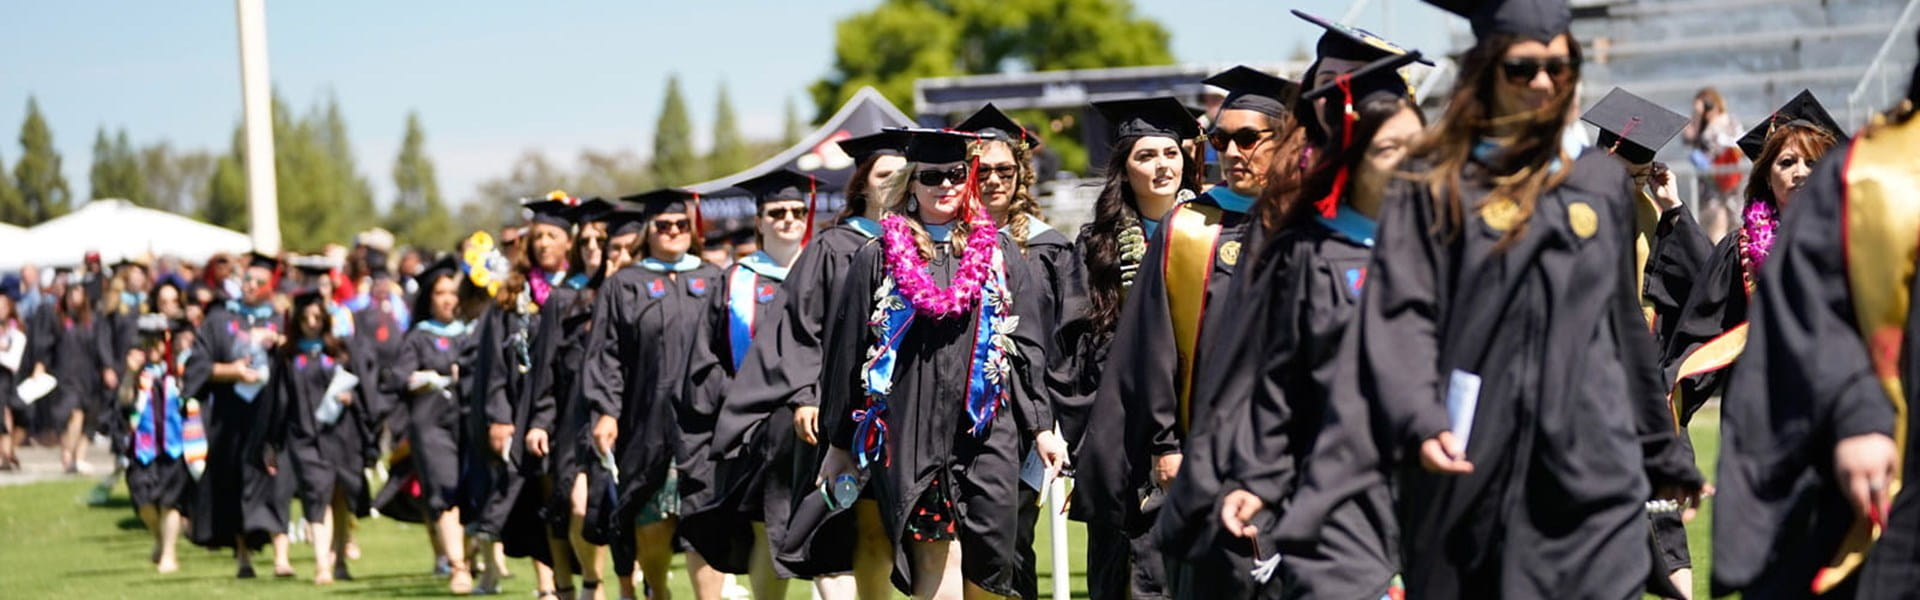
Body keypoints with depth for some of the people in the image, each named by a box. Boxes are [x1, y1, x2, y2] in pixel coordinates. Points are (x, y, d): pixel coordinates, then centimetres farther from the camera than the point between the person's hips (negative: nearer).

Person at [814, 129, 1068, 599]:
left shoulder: (999, 252, 12)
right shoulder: (878, 258, 7)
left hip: (986, 429, 2)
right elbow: (849, 352, 10)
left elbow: (1025, 346, 11)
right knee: (938, 559, -10)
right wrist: (841, 442, 10)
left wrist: (1041, 427, 4)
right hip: (910, 432, -2)